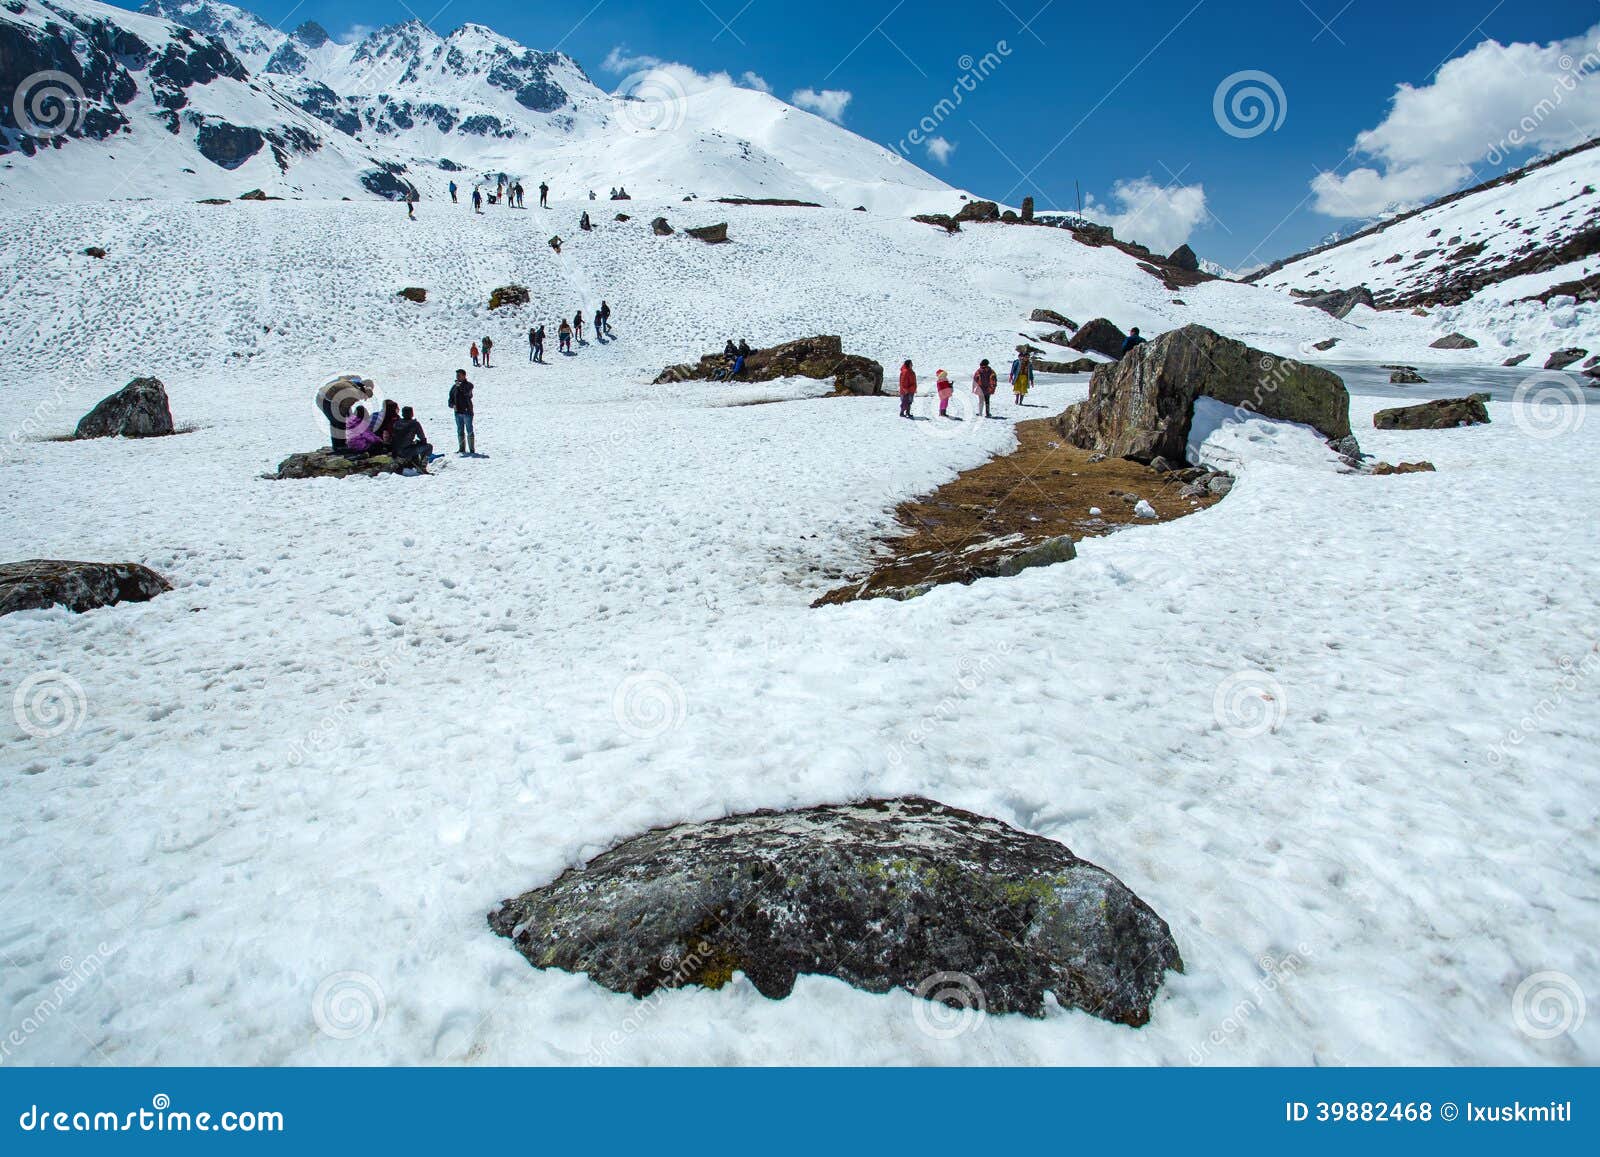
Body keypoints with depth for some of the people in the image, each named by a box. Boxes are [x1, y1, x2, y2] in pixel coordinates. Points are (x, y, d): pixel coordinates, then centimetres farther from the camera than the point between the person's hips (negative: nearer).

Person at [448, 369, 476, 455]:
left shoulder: (468, 385, -4)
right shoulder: (455, 386, 12)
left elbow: (467, 392, -23)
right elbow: (451, 397, 17)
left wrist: (460, 386, -29)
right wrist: (451, 404, 0)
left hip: (467, 411, -6)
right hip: (457, 411, 6)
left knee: (469, 430, -4)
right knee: (460, 431, 10)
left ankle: (472, 449, 0)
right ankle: (461, 448, 17)